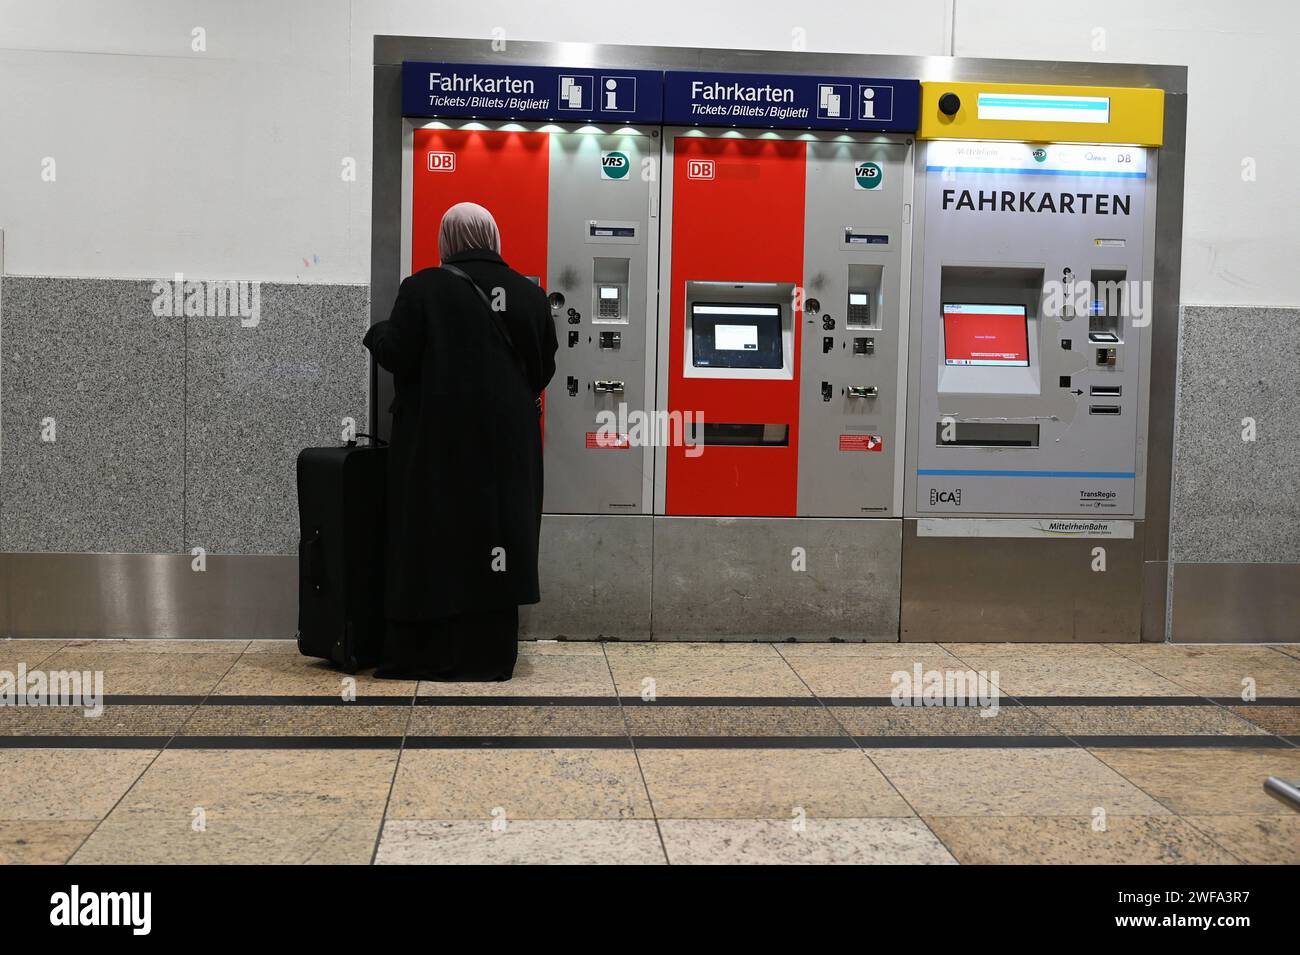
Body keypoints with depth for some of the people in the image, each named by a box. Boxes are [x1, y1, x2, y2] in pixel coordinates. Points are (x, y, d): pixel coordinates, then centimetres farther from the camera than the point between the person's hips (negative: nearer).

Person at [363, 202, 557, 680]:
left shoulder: (423, 288, -9)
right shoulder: (529, 295, 3)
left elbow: (395, 355, -11)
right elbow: (543, 368, 8)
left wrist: (376, 334, 11)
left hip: (436, 441, -3)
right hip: (506, 443, 3)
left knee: (429, 542, 5)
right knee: (493, 535, 8)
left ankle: (416, 654, 9)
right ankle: (488, 655, 13)